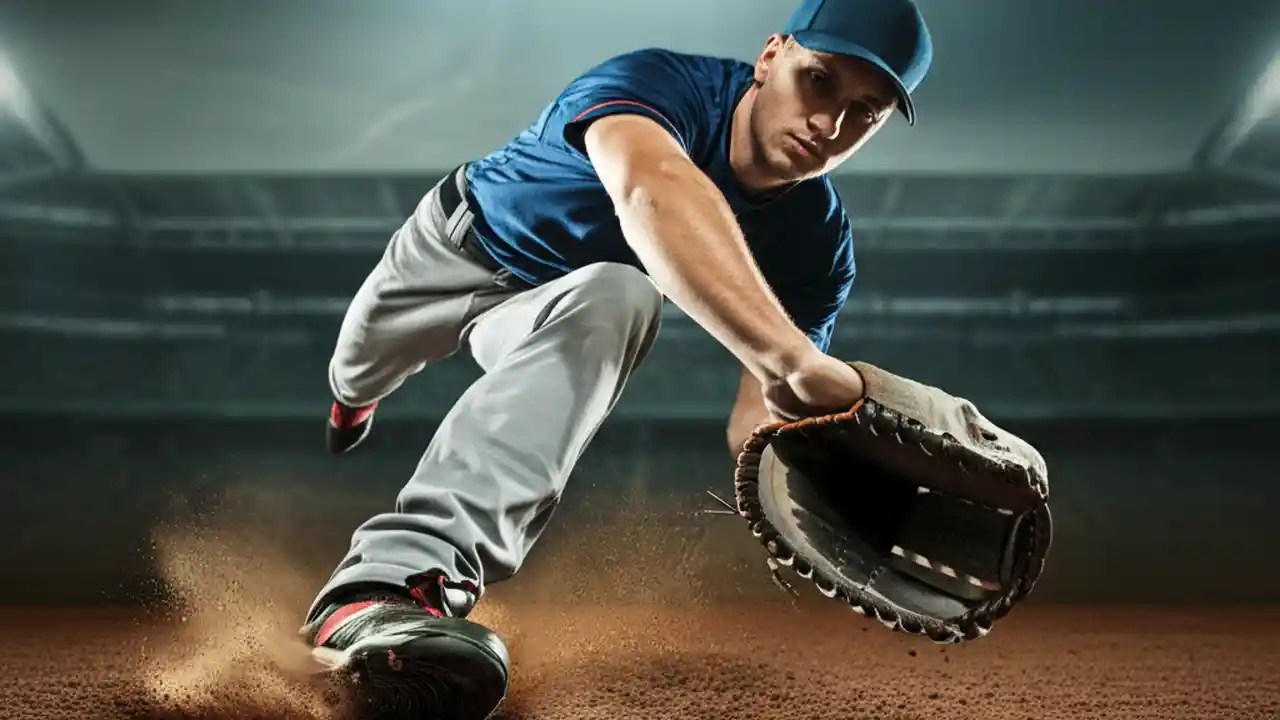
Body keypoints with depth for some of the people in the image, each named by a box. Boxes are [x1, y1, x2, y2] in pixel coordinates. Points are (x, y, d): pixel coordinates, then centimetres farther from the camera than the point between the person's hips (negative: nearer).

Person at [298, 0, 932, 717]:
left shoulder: (817, 241, -23)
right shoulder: (661, 82, -38)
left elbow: (756, 423, -28)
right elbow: (652, 189, -62)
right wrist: (790, 358, -76)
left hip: (553, 311, 1)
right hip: (456, 246, -1)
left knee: (617, 299, -33)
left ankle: (402, 569, -50)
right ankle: (354, 398, 64)